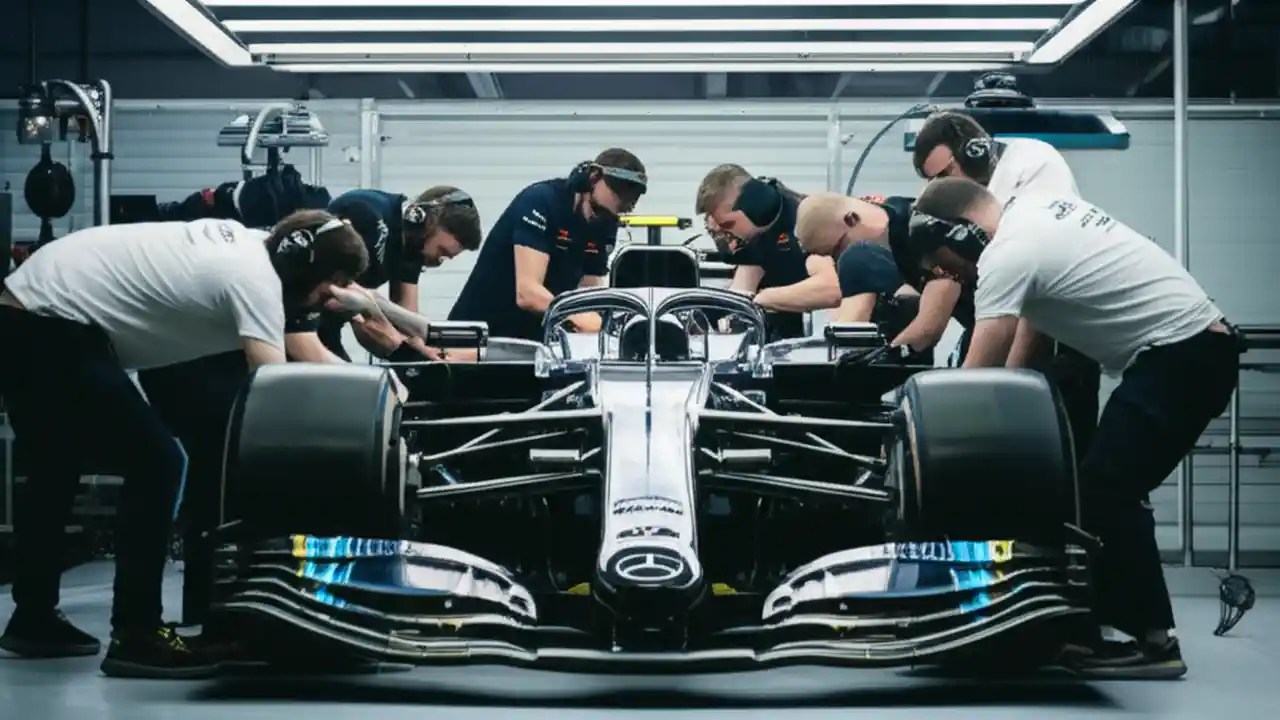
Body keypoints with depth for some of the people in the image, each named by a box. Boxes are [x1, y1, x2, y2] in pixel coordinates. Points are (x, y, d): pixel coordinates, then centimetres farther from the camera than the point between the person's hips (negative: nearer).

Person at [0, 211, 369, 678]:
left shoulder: (251, 245, 9)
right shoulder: (255, 279, -17)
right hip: (51, 329, -11)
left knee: (55, 469, 25)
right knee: (156, 462, -10)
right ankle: (136, 636, -6)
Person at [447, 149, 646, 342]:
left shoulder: (606, 225, 1)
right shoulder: (540, 201, -20)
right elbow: (527, 293, -29)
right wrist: (579, 318, -41)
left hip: (537, 339, 6)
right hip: (483, 332, -6)